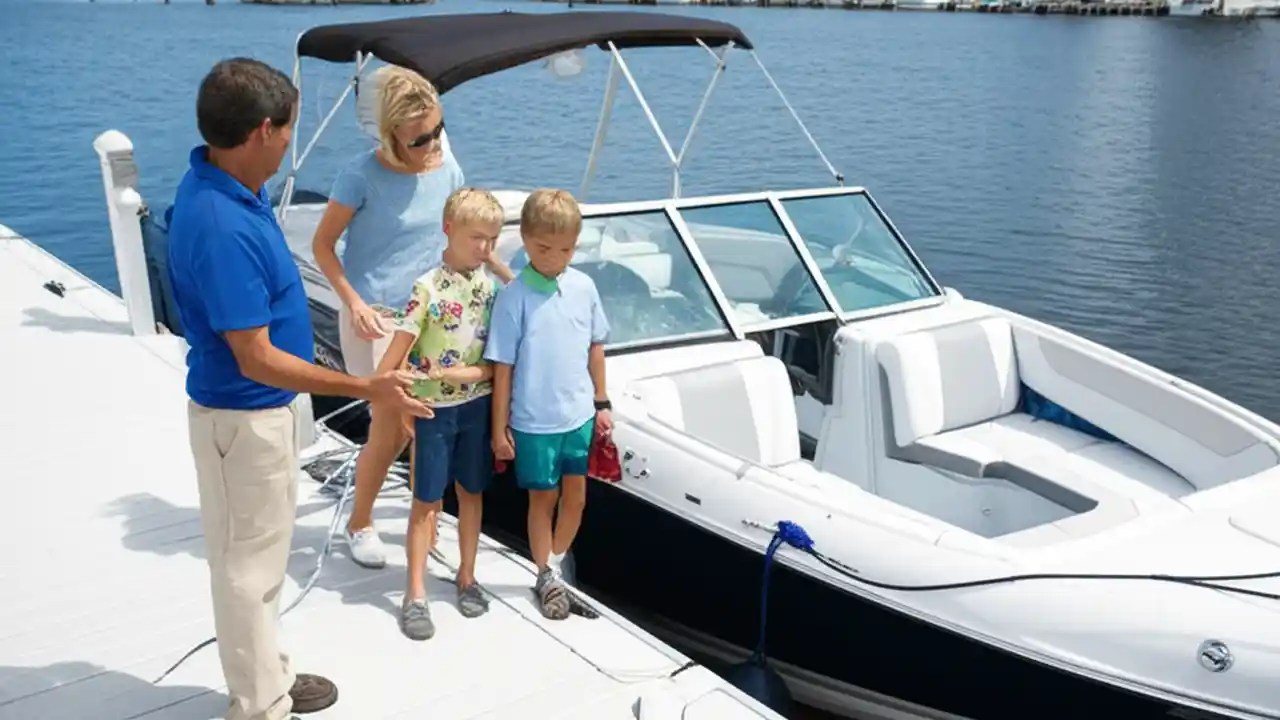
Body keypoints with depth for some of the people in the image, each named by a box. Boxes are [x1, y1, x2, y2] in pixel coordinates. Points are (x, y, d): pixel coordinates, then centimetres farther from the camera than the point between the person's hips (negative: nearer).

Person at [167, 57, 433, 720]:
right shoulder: (221, 228, -32)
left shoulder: (223, 182, -1)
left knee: (263, 554, 22)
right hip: (243, 417, -10)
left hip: (266, 407, 10)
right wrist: (365, 388, -26)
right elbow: (257, 360, -28)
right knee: (248, 564, 7)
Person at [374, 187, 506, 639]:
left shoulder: (491, 285, 0)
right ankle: (415, 595, 12)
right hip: (434, 407, -4)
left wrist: (472, 372, -16)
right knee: (427, 500, 4)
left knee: (471, 492, 15)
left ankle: (467, 577, 30)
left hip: (477, 403, 4)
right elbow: (398, 350, -17)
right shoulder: (429, 288, -14)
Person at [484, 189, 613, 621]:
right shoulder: (513, 296, -14)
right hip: (534, 422, -3)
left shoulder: (584, 287, -3)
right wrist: (499, 429, -7)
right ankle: (547, 578, 30)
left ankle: (555, 563, 37)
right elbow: (502, 367, -10)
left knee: (575, 498, 14)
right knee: (543, 499, 12)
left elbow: (595, 347, 8)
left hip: (580, 415, 4)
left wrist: (602, 403, 11)